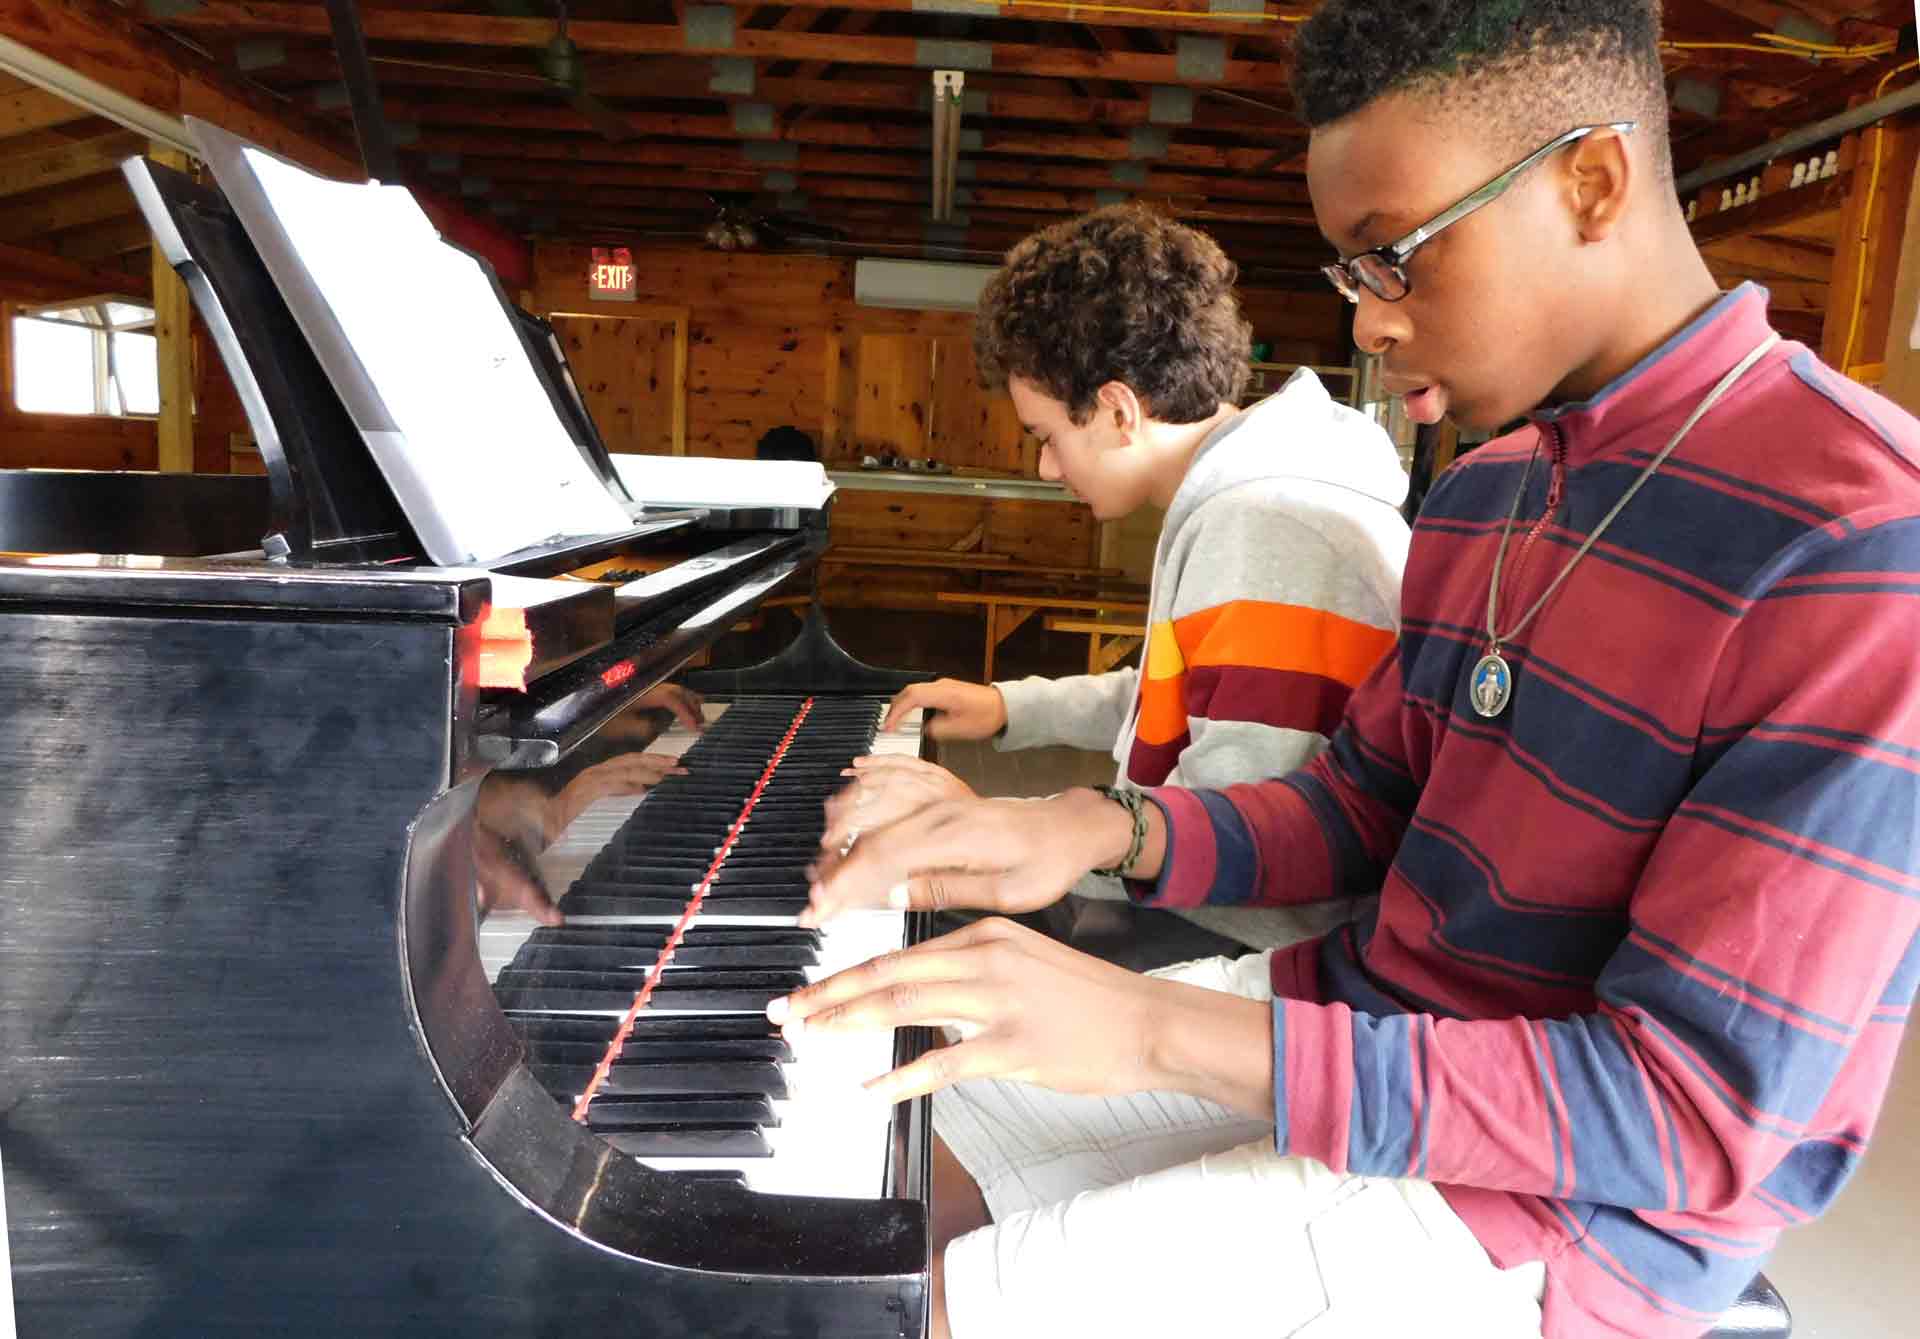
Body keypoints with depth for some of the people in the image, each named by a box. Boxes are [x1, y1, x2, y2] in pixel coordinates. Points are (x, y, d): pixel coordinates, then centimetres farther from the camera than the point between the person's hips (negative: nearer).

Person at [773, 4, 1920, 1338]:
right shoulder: (1482, 491, 4)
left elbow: (1698, 1113, -25)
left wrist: (1165, 1030, -30)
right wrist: (1110, 831, -10)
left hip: (1535, 1213, -7)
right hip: (1348, 1022, 7)